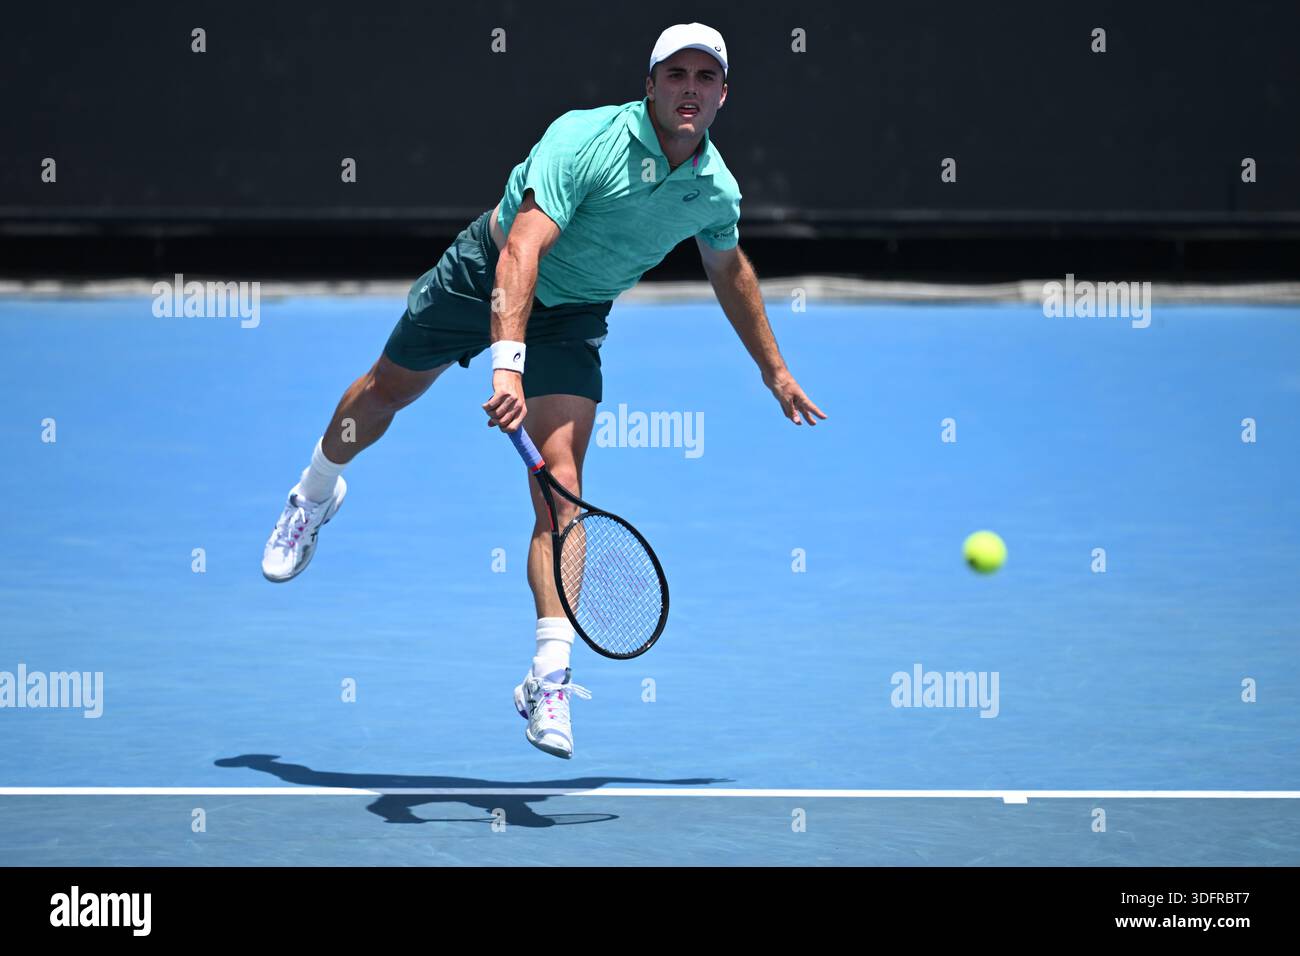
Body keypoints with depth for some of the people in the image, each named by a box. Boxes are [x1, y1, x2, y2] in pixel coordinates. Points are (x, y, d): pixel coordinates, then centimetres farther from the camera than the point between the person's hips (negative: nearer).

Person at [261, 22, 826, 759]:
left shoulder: (717, 191, -13)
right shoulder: (583, 141, -31)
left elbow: (730, 269, 12)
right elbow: (522, 252, -41)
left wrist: (775, 370, 19)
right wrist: (507, 360, -54)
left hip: (571, 316, 2)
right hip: (487, 276, -2)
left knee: (561, 486, -15)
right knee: (387, 390, 20)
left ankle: (551, 677, -19)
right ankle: (317, 496, 54)